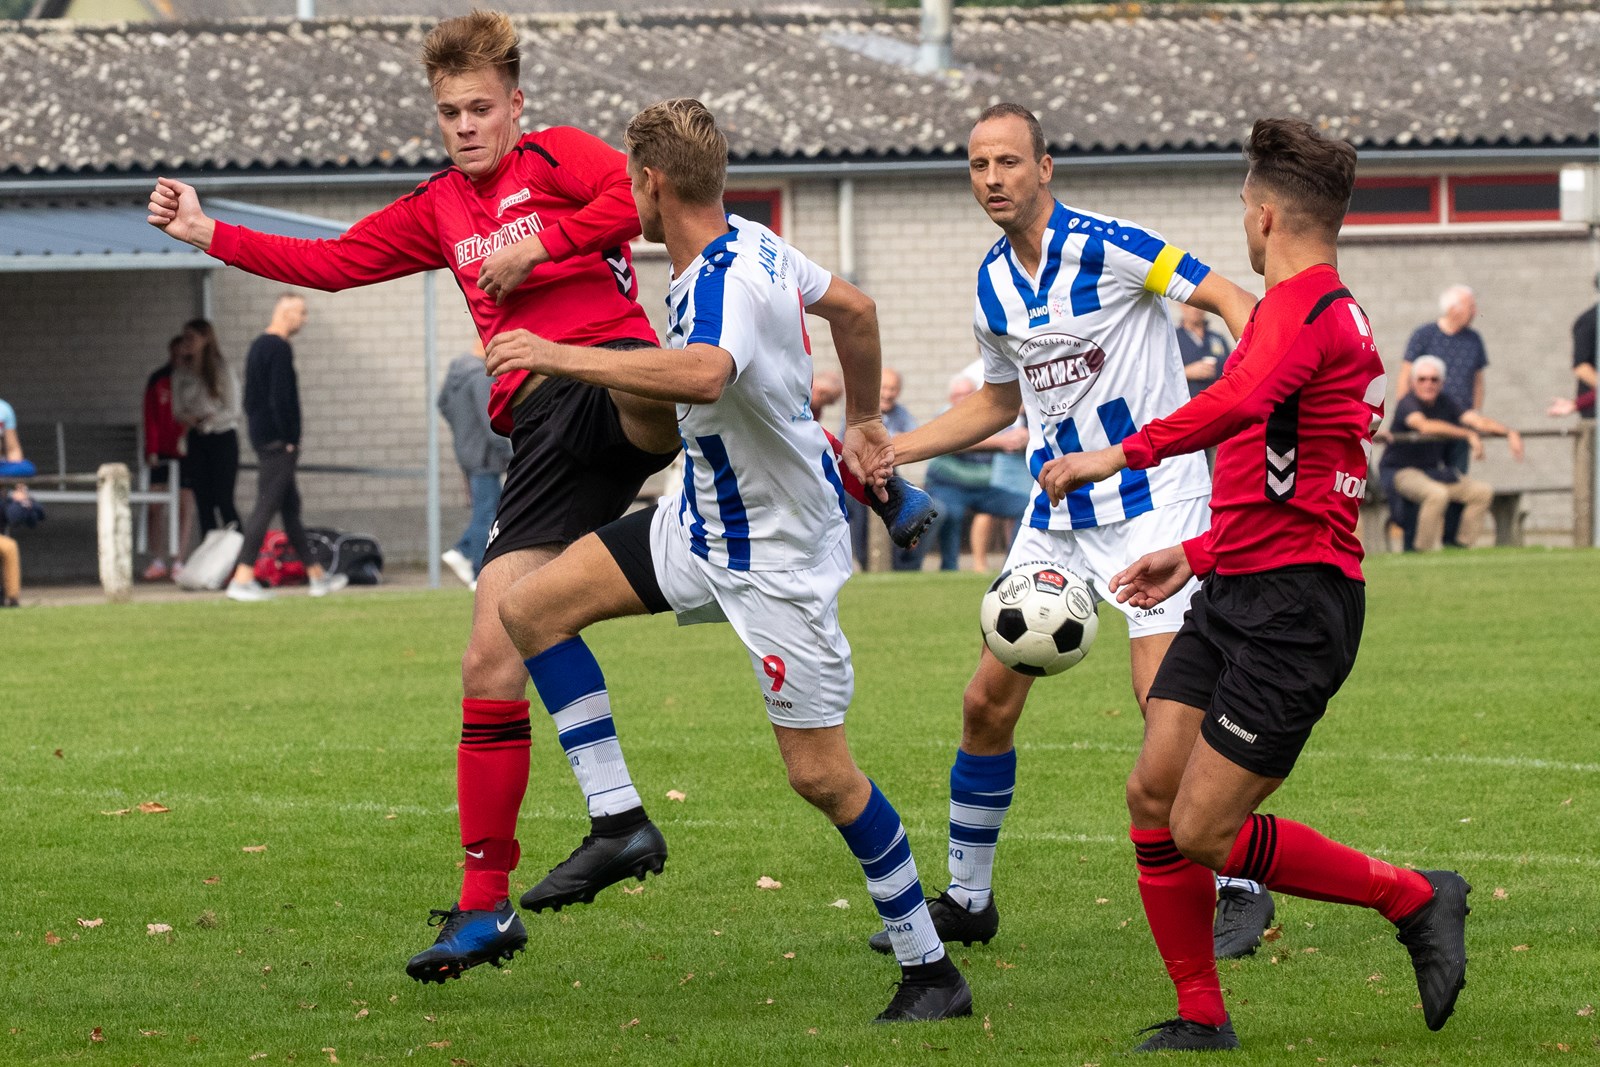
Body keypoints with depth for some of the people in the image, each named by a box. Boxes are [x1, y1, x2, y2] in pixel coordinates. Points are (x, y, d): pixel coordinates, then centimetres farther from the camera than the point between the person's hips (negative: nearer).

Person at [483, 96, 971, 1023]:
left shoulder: (727, 281, -28)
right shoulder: (749, 244, 1)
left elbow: (703, 374, -51)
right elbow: (854, 306, 17)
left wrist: (561, 356, -46)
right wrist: (863, 422, 31)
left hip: (777, 555, -10)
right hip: (704, 522, 10)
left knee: (821, 773, -5)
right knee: (532, 606, 2)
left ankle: (931, 969, 7)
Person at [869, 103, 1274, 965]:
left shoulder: (1106, 247, -14)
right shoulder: (994, 286, 8)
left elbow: (1234, 303, -15)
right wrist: (882, 450, 17)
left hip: (1154, 499, -7)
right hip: (1055, 515, 7)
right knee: (988, 699, 4)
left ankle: (1241, 890, -2)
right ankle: (967, 899, 17)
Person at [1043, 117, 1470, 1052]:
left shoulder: (1304, 304, -13)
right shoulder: (1336, 312, 21)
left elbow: (1247, 397, -36)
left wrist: (1128, 453, -37)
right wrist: (1198, 555, 31)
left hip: (1295, 606, -10)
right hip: (1237, 592, 10)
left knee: (1204, 832, -9)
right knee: (1153, 797, 3)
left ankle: (1416, 901, 7)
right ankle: (1202, 1021, 11)